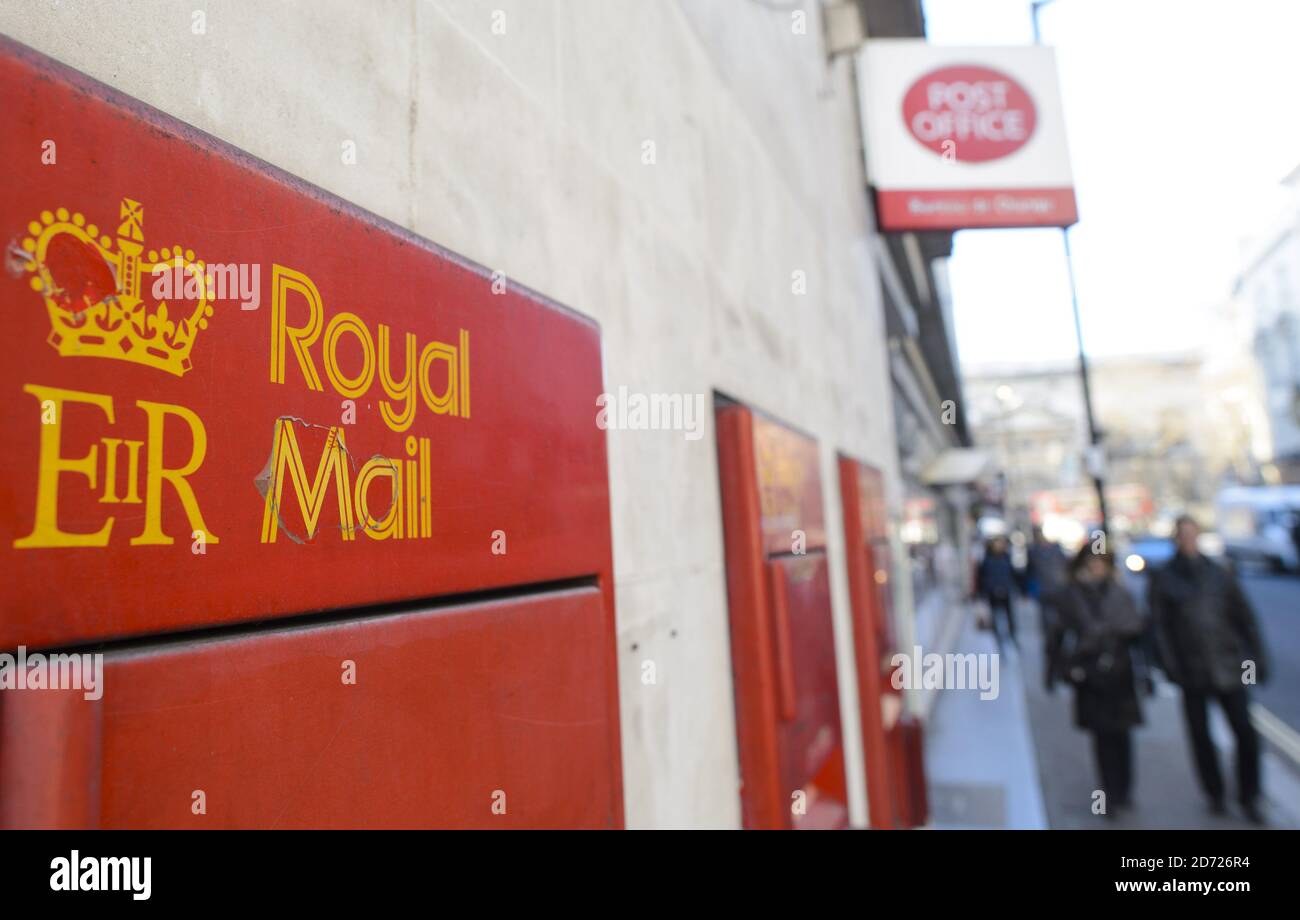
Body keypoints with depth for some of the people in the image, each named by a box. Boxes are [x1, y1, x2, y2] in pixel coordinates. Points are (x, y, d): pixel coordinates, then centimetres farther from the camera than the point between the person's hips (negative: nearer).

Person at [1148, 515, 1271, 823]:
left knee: (1245, 732, 2)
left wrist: (1259, 659, 5)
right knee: (1200, 736, 8)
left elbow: (1245, 618, 9)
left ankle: (1248, 797, 20)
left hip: (1229, 667, 1)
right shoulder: (1163, 578, -1)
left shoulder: (1219, 574, 5)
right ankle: (1215, 794, 27)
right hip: (1192, 671, -1)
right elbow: (1159, 625, -4)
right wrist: (1170, 665, -10)